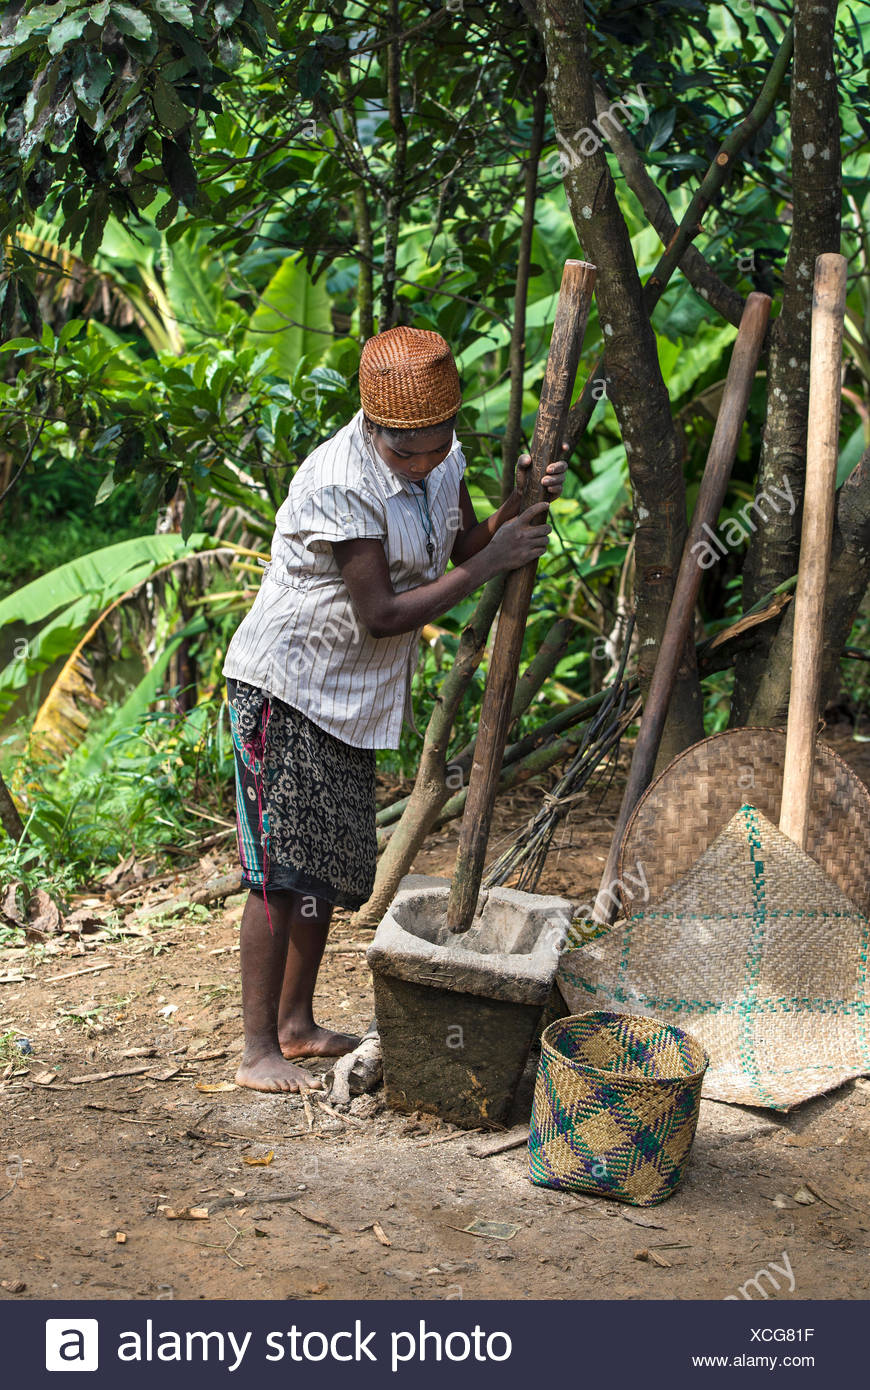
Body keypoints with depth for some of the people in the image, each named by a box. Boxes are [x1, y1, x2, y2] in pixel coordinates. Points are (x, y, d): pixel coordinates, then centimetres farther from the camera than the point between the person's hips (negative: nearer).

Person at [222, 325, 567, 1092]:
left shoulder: (442, 459, -1)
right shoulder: (340, 486, -27)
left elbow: (462, 548, 8)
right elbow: (380, 615, -26)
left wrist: (520, 504, -11)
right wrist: (491, 564, -23)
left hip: (350, 695, 8)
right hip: (285, 688, -8)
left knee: (335, 862, 14)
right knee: (284, 865, -6)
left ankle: (297, 1022, 28)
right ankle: (259, 1050, 3)